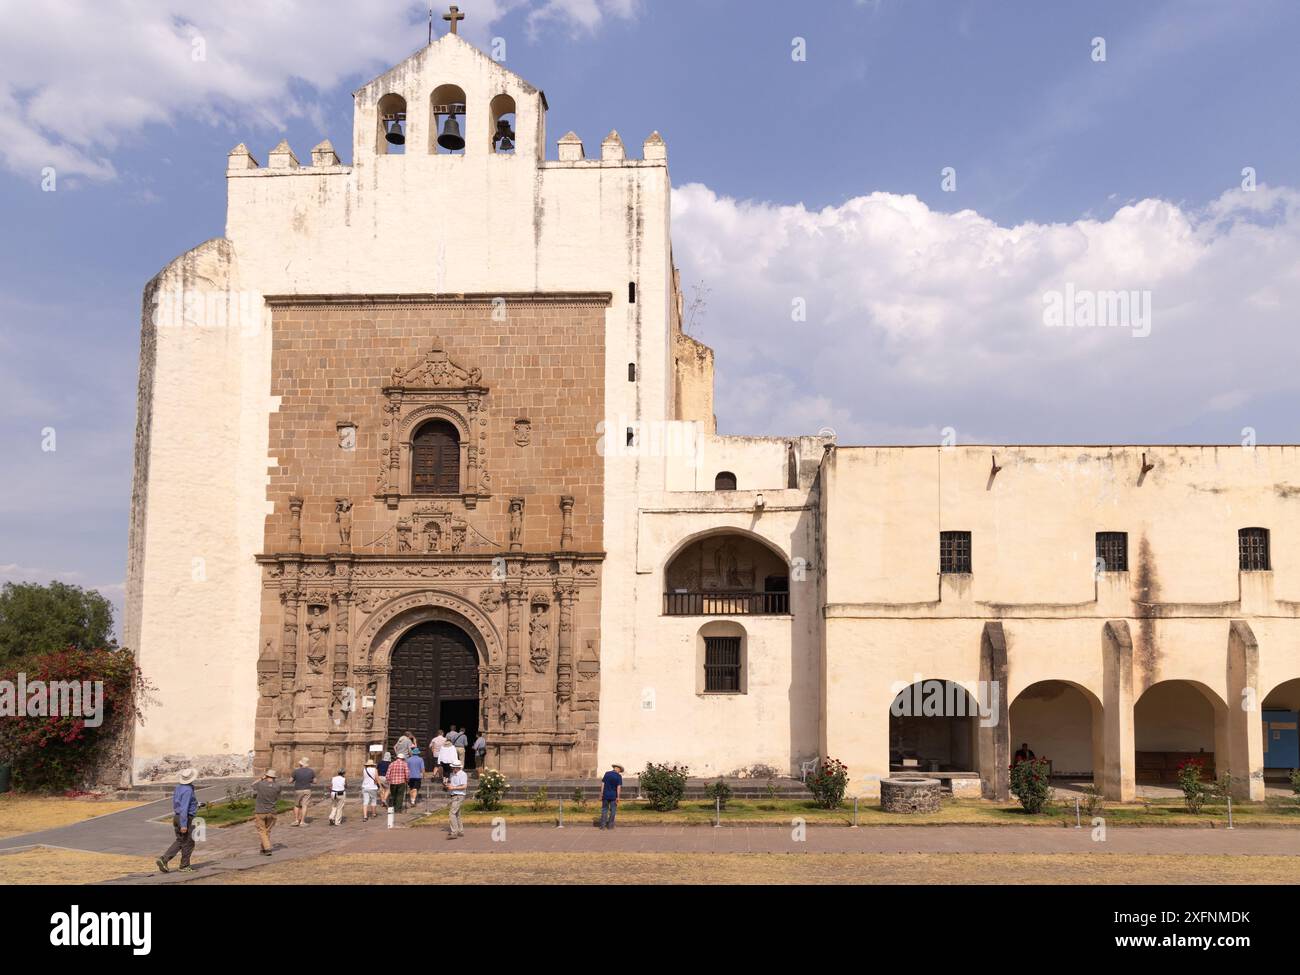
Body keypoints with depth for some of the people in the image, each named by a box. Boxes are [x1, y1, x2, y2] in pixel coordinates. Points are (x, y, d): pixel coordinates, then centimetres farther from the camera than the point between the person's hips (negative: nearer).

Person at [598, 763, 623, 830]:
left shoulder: (607, 774, 3)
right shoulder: (619, 776, -7)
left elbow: (602, 784, 2)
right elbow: (619, 787, -12)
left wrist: (601, 794, 7)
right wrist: (618, 797, -9)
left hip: (605, 795, 3)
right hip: (613, 796, -3)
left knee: (604, 810, 10)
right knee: (612, 810, 9)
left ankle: (602, 825, 6)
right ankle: (610, 825, 9)